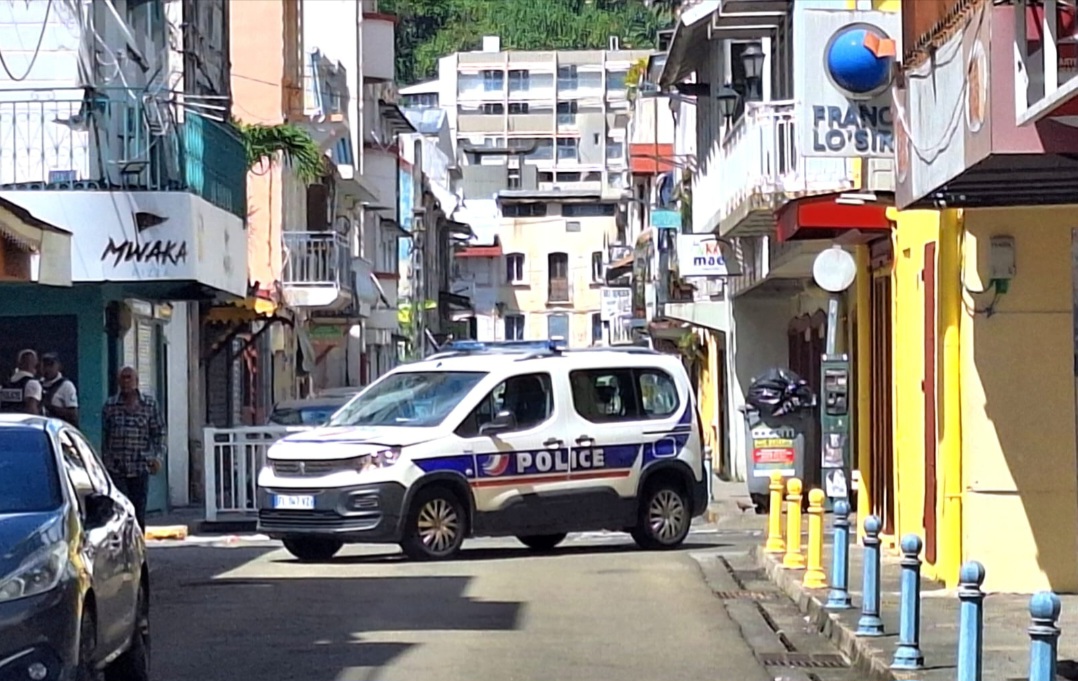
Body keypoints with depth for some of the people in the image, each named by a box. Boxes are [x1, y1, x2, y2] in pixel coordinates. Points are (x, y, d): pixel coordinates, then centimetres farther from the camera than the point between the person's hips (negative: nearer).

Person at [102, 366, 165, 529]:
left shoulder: (150, 404, 5)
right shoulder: (110, 405, 5)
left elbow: (158, 433, 6)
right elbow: (105, 435, 10)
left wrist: (157, 456, -5)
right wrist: (105, 460, 7)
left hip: (140, 467, 1)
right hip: (116, 468, -1)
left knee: (139, 511, 5)